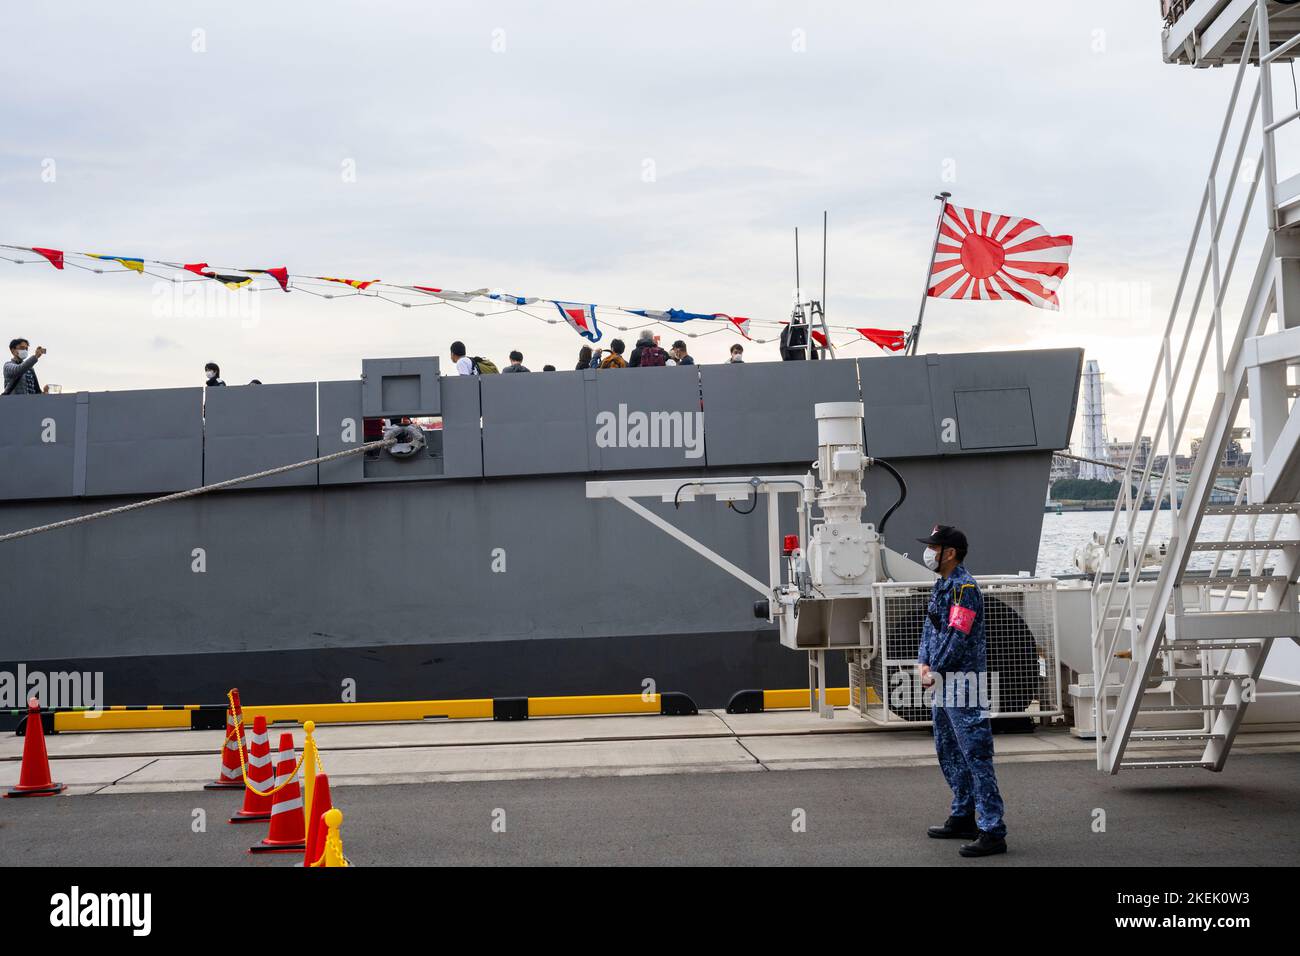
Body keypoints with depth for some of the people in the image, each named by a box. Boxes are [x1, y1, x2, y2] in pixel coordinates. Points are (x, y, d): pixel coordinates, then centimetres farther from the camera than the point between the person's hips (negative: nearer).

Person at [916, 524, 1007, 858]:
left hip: (963, 680, -10)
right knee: (948, 753, 19)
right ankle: (963, 817, 31)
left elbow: (957, 636, -20)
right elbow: (930, 627, 16)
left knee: (976, 755, -10)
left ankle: (992, 832, -10)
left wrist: (936, 671, -14)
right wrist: (923, 663, 1)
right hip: (943, 683, 10)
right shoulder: (940, 586, 15)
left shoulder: (964, 587, -15)